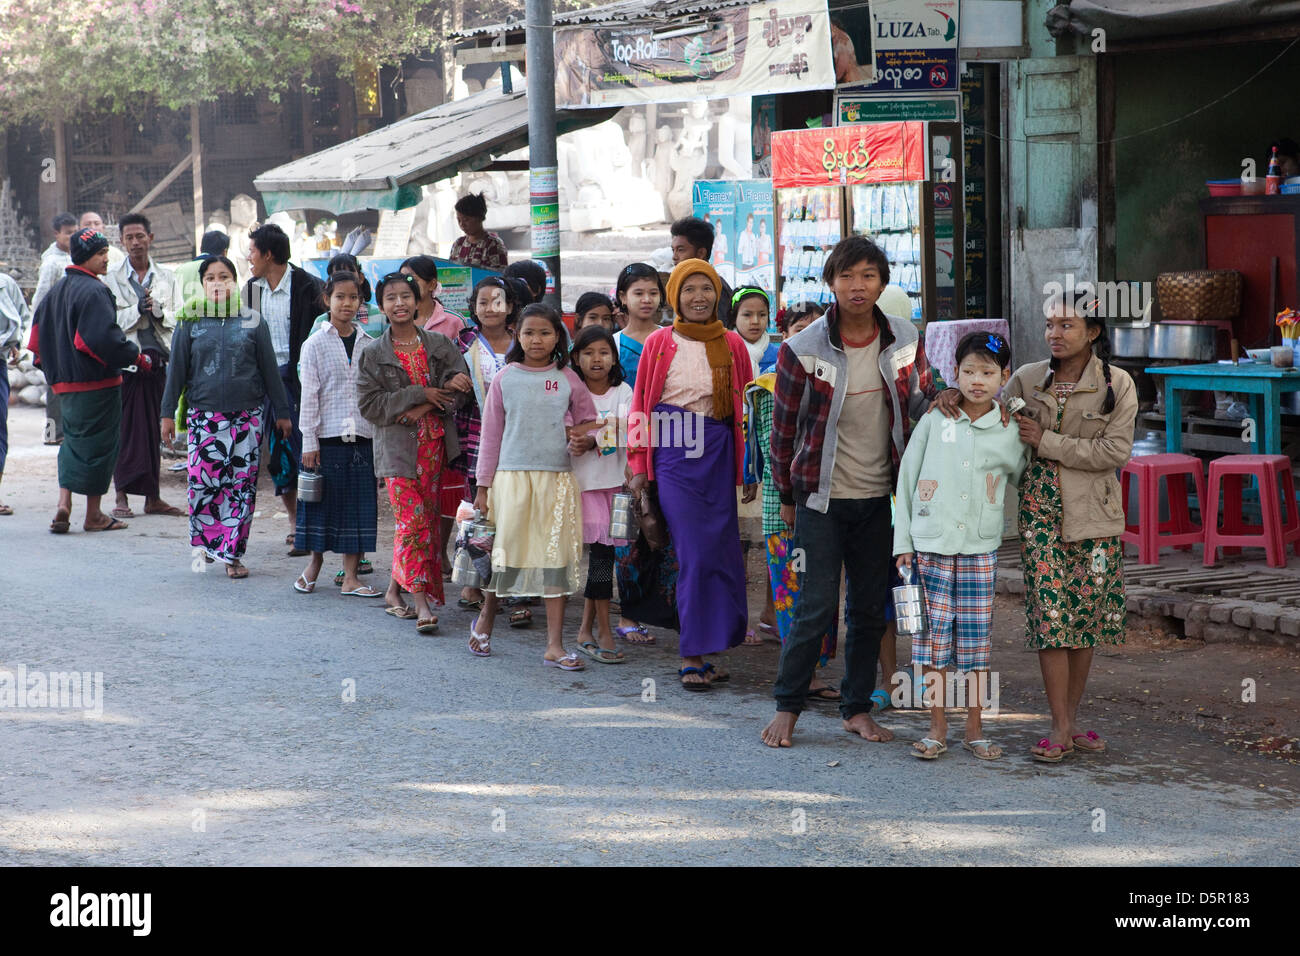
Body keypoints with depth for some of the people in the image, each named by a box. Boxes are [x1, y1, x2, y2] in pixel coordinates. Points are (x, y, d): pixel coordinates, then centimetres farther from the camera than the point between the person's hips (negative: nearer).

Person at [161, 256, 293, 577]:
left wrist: (282, 412, 10)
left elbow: (269, 368, 10)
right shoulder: (190, 321, 7)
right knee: (202, 480, -8)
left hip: (247, 415, 0)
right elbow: (177, 369, 9)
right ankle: (206, 541, 14)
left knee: (242, 484, -2)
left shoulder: (253, 321, 6)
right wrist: (168, 413, 6)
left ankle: (232, 553, 6)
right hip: (204, 415, 0)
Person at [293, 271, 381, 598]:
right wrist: (309, 441, -7)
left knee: (359, 504, 1)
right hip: (327, 436, -2)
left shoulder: (369, 346, 9)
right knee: (323, 501, 3)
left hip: (362, 438, 3)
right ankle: (315, 563, 22)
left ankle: (350, 576, 7)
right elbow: (309, 396, -2)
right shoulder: (315, 345, 0)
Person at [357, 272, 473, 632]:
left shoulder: (440, 345, 7)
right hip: (397, 447, -3)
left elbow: (461, 386, -2)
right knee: (412, 520, -11)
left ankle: (395, 590, 21)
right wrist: (420, 394, -13)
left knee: (425, 519, 6)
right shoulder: (373, 354, 1)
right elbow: (368, 404, -7)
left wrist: (425, 408, -15)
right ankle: (422, 603, -12)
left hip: (434, 444, 3)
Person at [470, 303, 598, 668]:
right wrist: (483, 486, 6)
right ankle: (485, 620, 29)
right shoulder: (505, 379, 4)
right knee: (508, 552, 1)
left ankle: (555, 645, 4)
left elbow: (588, 422, 16)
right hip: (512, 475, -1)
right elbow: (491, 435, 7)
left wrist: (580, 443, -8)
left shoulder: (568, 379, 5)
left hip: (557, 478, 1)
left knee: (557, 557, 0)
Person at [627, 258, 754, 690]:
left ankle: (700, 651, 11)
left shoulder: (732, 344, 8)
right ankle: (693, 656, -5)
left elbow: (746, 408, 12)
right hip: (674, 457, -3)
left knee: (721, 552, 0)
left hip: (718, 458, 3)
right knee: (695, 553, -10)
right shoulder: (660, 344, 3)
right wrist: (639, 468, 2)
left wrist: (749, 469, 9)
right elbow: (641, 406, 6)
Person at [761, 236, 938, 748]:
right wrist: (787, 496, 5)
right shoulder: (804, 350, -10)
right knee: (816, 607, -4)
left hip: (879, 497, 3)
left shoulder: (904, 340, -1)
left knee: (870, 609, 9)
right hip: (823, 497, -3)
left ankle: (857, 709, 21)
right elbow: (783, 427, 0)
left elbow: (920, 402, 16)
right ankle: (787, 707, 12)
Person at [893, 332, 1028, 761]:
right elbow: (907, 478, 3)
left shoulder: (1010, 431, 2)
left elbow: (1022, 481, 17)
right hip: (930, 543, -1)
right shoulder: (935, 420, 0)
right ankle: (937, 727, 10)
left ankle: (975, 728, 13)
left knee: (976, 633, 4)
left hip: (980, 547, 1)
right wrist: (903, 540, 1)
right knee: (934, 630, 1)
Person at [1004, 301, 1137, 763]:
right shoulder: (1026, 379, 5)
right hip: (1041, 511, 1)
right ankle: (1061, 729, -5)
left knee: (1086, 616, 4)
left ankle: (1070, 720, 17)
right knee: (1051, 616, -8)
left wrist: (1046, 442, -13)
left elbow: (1115, 450, -11)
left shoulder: (1117, 384, -2)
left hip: (1094, 514, 0)